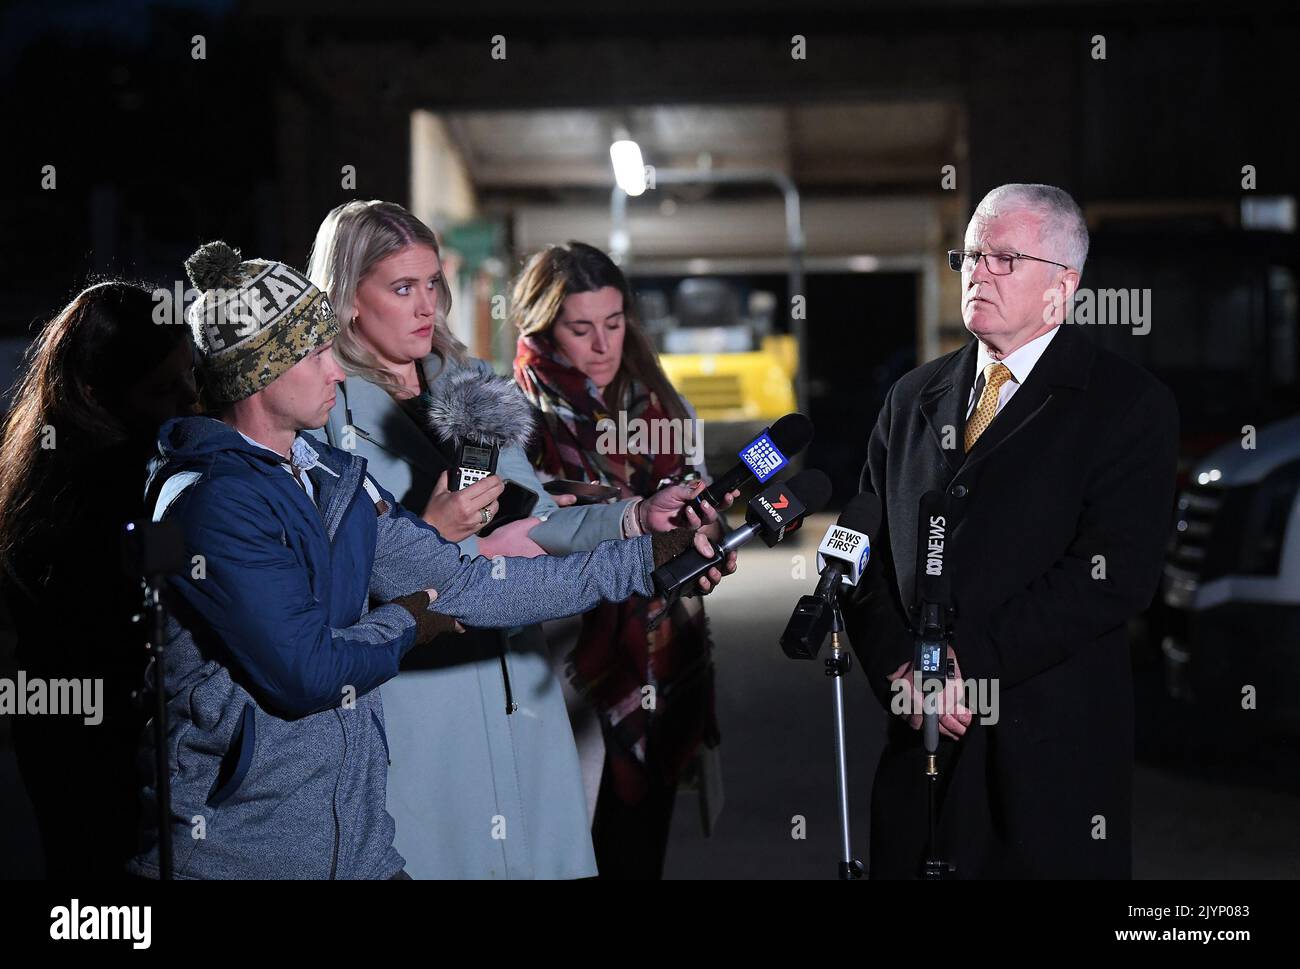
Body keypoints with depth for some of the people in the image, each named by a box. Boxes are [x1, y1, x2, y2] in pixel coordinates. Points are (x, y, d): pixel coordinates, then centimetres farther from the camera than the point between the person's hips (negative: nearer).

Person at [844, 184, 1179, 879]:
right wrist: (899, 670, -6)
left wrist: (964, 661, -16)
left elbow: (1114, 574, -14)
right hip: (918, 735, 4)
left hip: (1052, 750, -4)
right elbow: (866, 549, 11)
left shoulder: (1129, 405, -3)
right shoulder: (913, 398, 14)